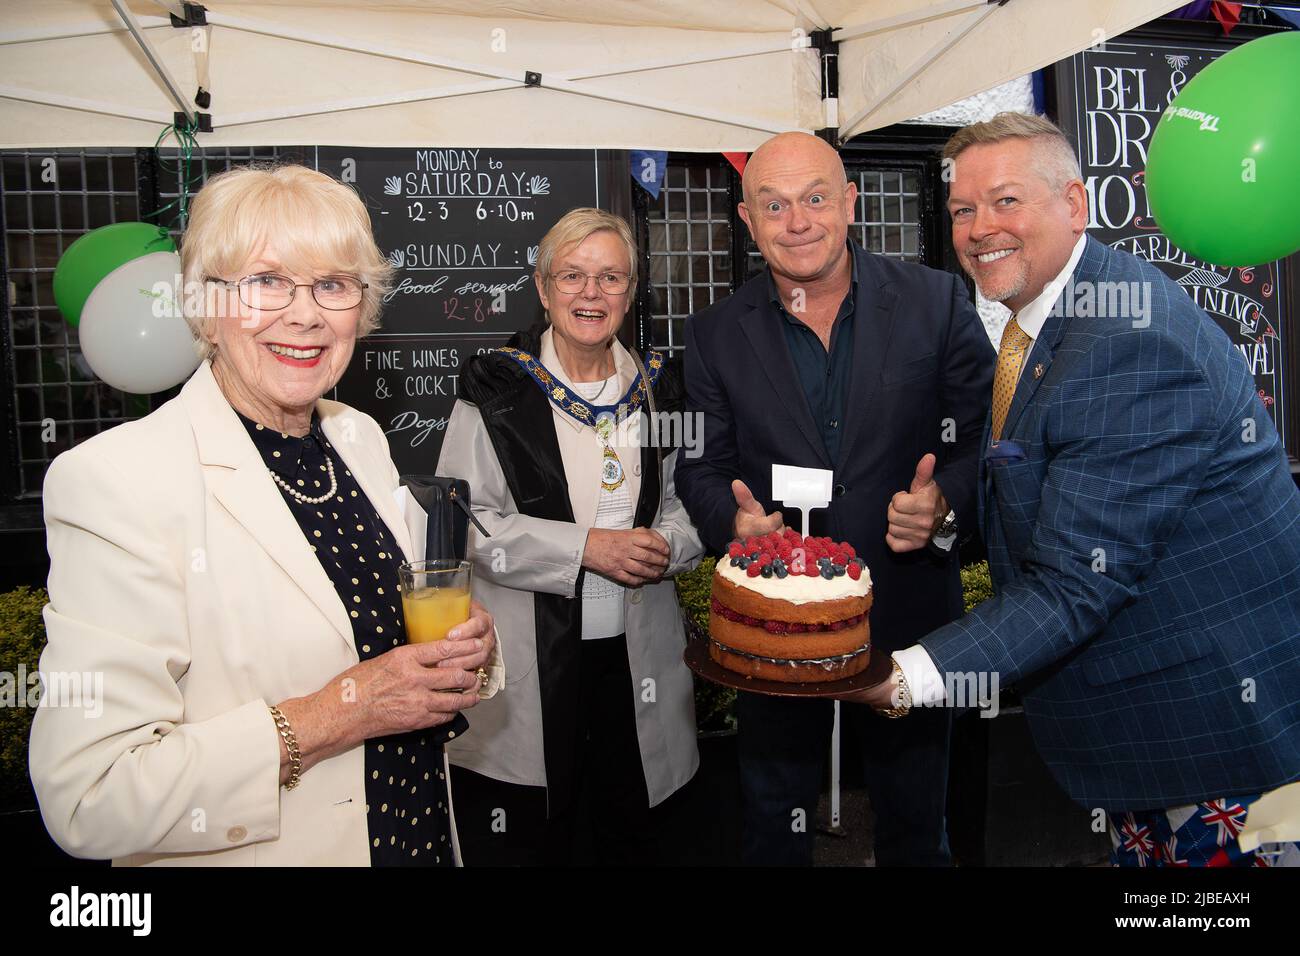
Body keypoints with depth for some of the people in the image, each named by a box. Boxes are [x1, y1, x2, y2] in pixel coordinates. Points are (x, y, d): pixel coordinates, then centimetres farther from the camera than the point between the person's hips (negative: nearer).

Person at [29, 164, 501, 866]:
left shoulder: (360, 439, -1)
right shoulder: (115, 479, -21)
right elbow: (87, 798, -24)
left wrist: (466, 651, -11)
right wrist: (330, 715, -26)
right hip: (261, 855, -6)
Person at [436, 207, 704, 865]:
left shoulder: (658, 389, 7)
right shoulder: (497, 389, -5)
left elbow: (690, 503, 15)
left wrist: (665, 546, -8)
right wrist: (585, 547, -17)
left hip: (634, 657, 4)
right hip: (526, 665, -3)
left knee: (628, 836, 17)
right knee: (522, 842, 8)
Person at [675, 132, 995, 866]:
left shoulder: (936, 301, -5)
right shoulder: (715, 335, -2)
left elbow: (987, 438, -2)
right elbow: (702, 469, 1)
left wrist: (946, 505, -21)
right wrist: (734, 521, -19)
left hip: (910, 615, 0)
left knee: (916, 828, 23)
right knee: (773, 823, 20)